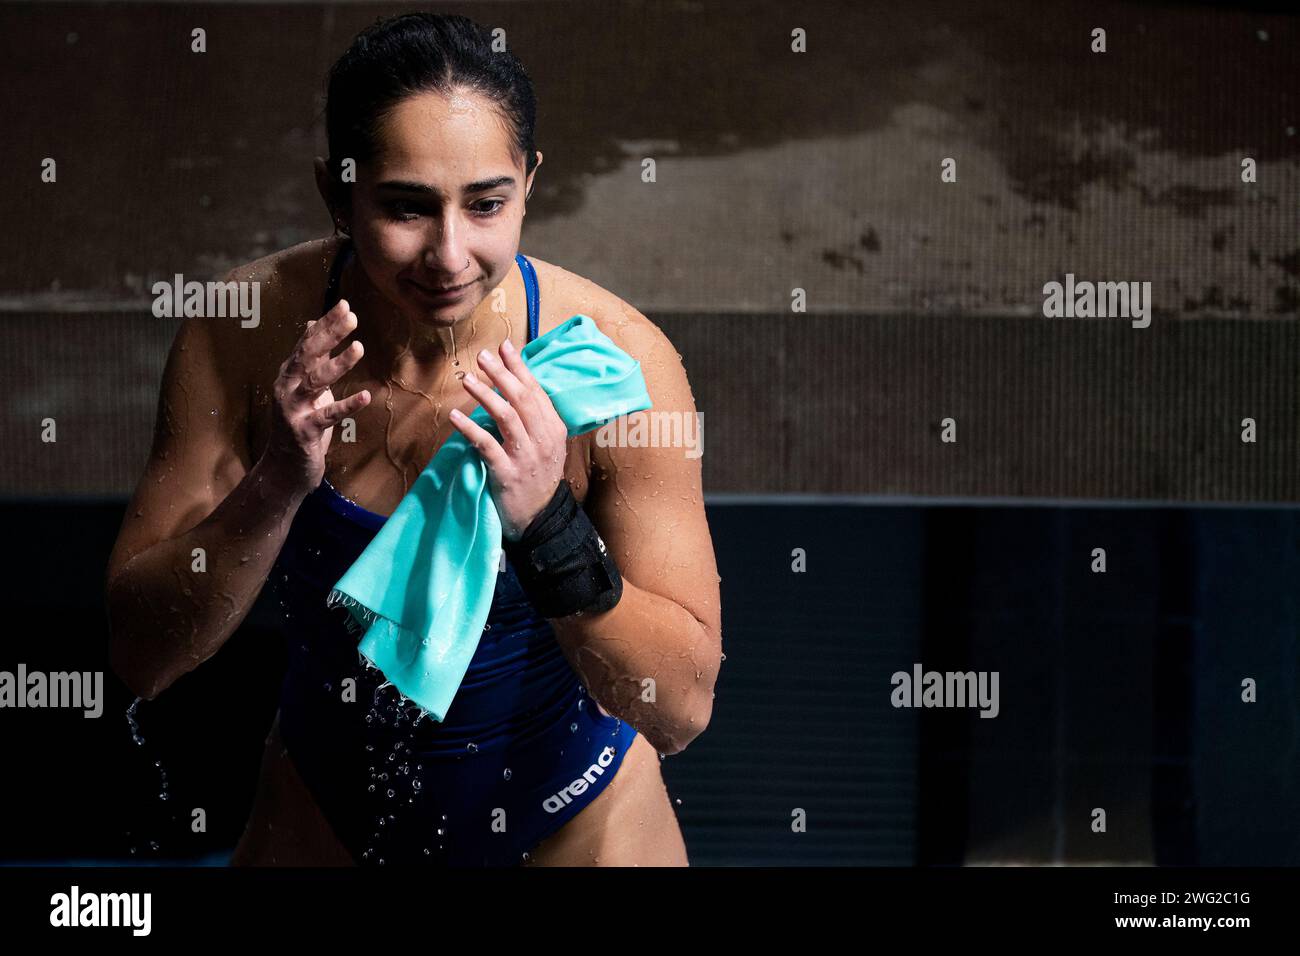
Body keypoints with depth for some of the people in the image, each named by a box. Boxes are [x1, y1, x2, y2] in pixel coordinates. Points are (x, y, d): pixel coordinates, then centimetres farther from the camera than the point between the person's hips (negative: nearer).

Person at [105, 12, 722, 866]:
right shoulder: (243, 331, -21)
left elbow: (682, 708, -25)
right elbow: (140, 657, -19)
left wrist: (546, 525, -39)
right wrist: (277, 485, -34)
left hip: (571, 824, -2)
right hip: (326, 812, 2)